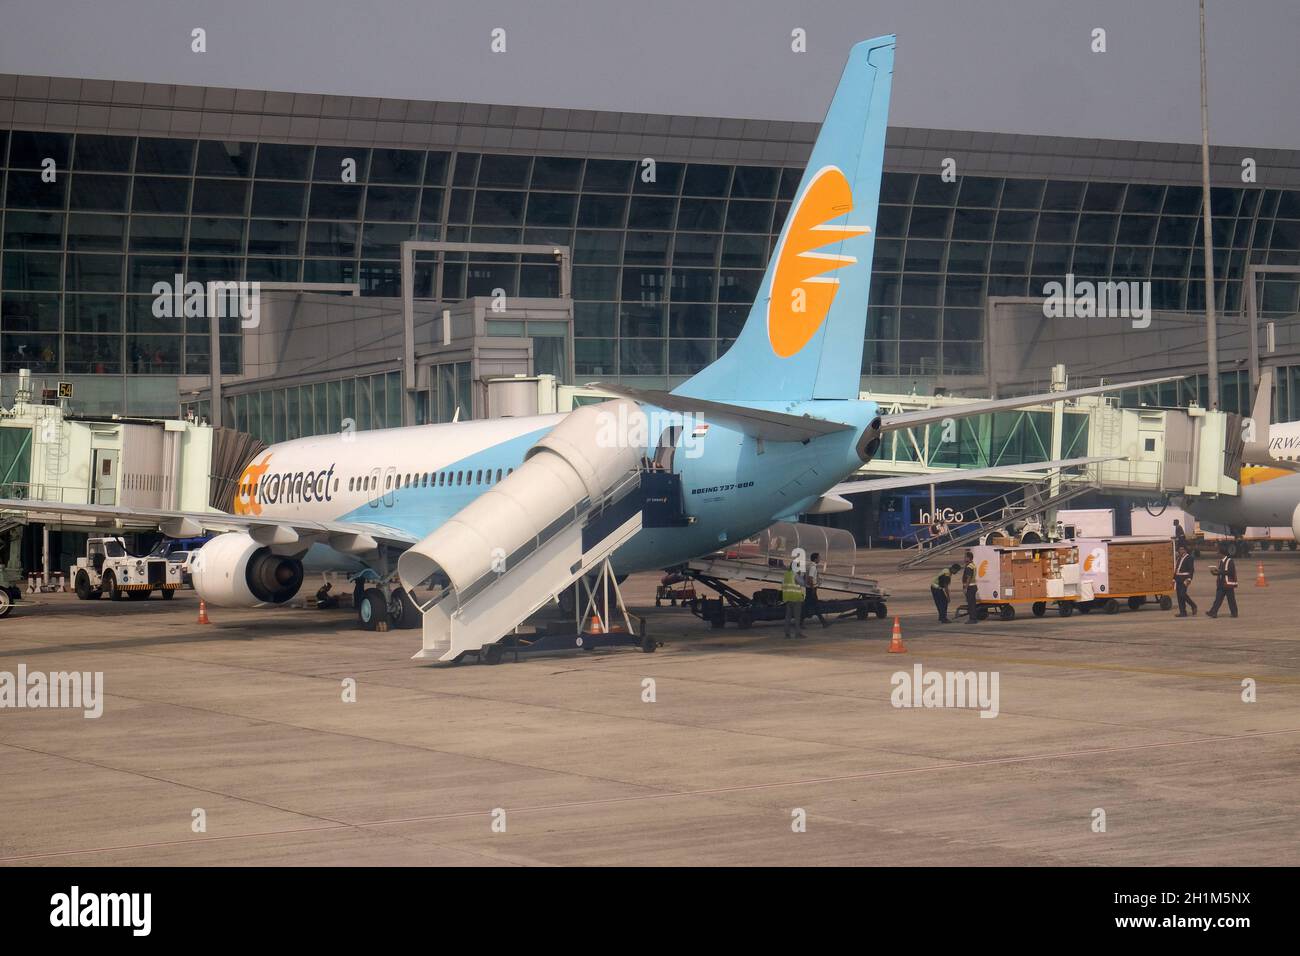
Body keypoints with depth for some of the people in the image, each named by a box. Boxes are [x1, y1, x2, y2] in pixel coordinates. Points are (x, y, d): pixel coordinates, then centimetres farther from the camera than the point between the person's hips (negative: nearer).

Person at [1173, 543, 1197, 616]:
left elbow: (1192, 569, -12)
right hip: (1178, 579, 8)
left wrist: (1189, 579, -21)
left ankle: (1193, 606, 1)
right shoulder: (1178, 558, 17)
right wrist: (1174, 579, 18)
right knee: (1179, 596, 4)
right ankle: (1183, 612, 7)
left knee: (1182, 594, -16)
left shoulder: (1189, 558, -6)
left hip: (1185, 579, -8)